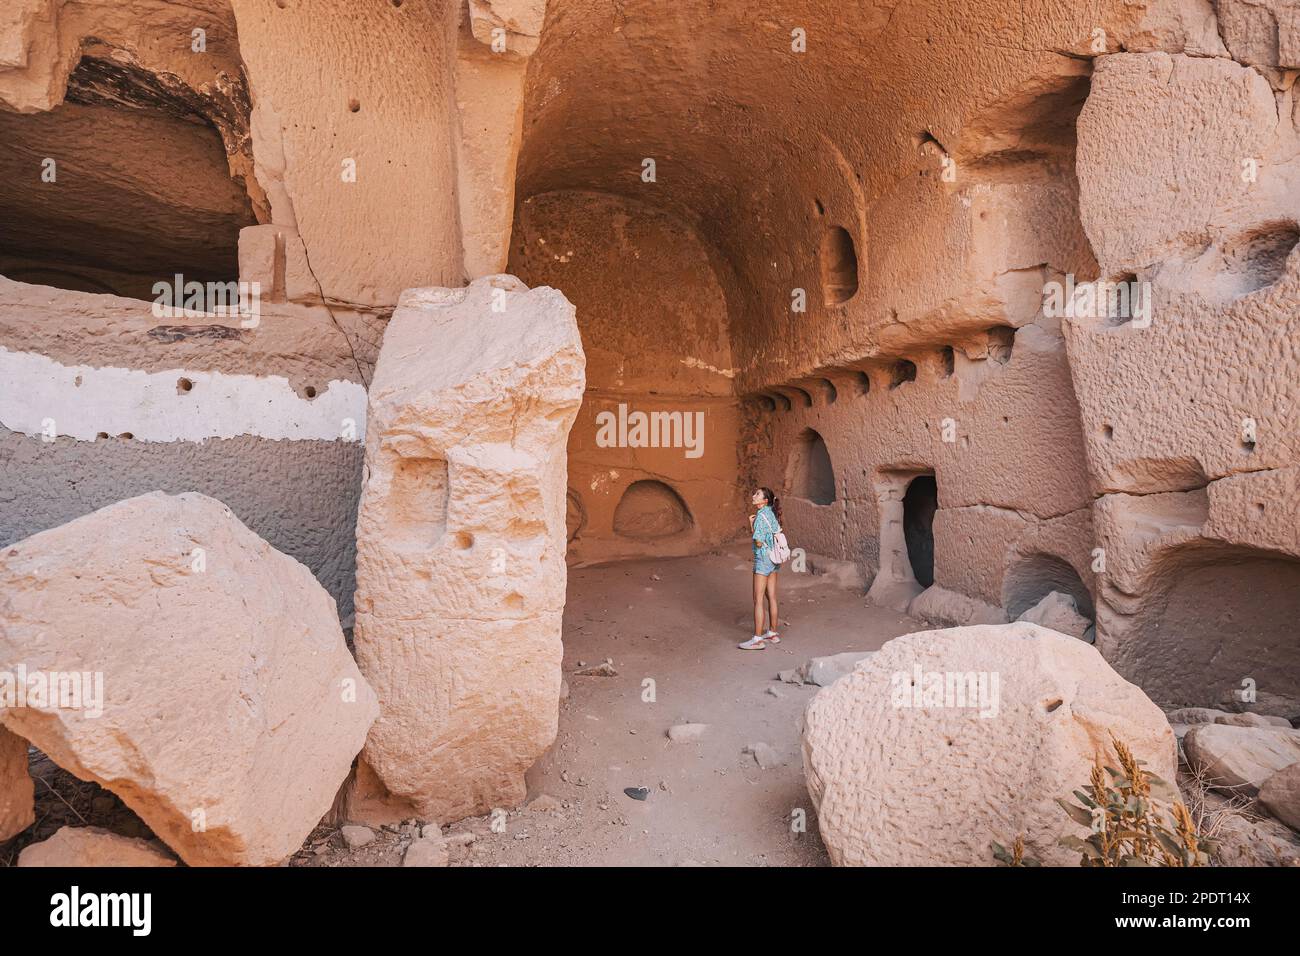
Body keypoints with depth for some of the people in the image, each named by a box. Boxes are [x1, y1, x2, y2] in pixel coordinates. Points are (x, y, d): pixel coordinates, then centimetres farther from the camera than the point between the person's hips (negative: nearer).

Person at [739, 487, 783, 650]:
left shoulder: (761, 516, -18)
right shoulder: (770, 513, 8)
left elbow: (758, 543, -19)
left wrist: (751, 524, -9)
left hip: (763, 559, -9)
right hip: (773, 559, 9)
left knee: (758, 600, -3)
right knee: (771, 598, 15)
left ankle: (757, 639, 0)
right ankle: (772, 633, 24)